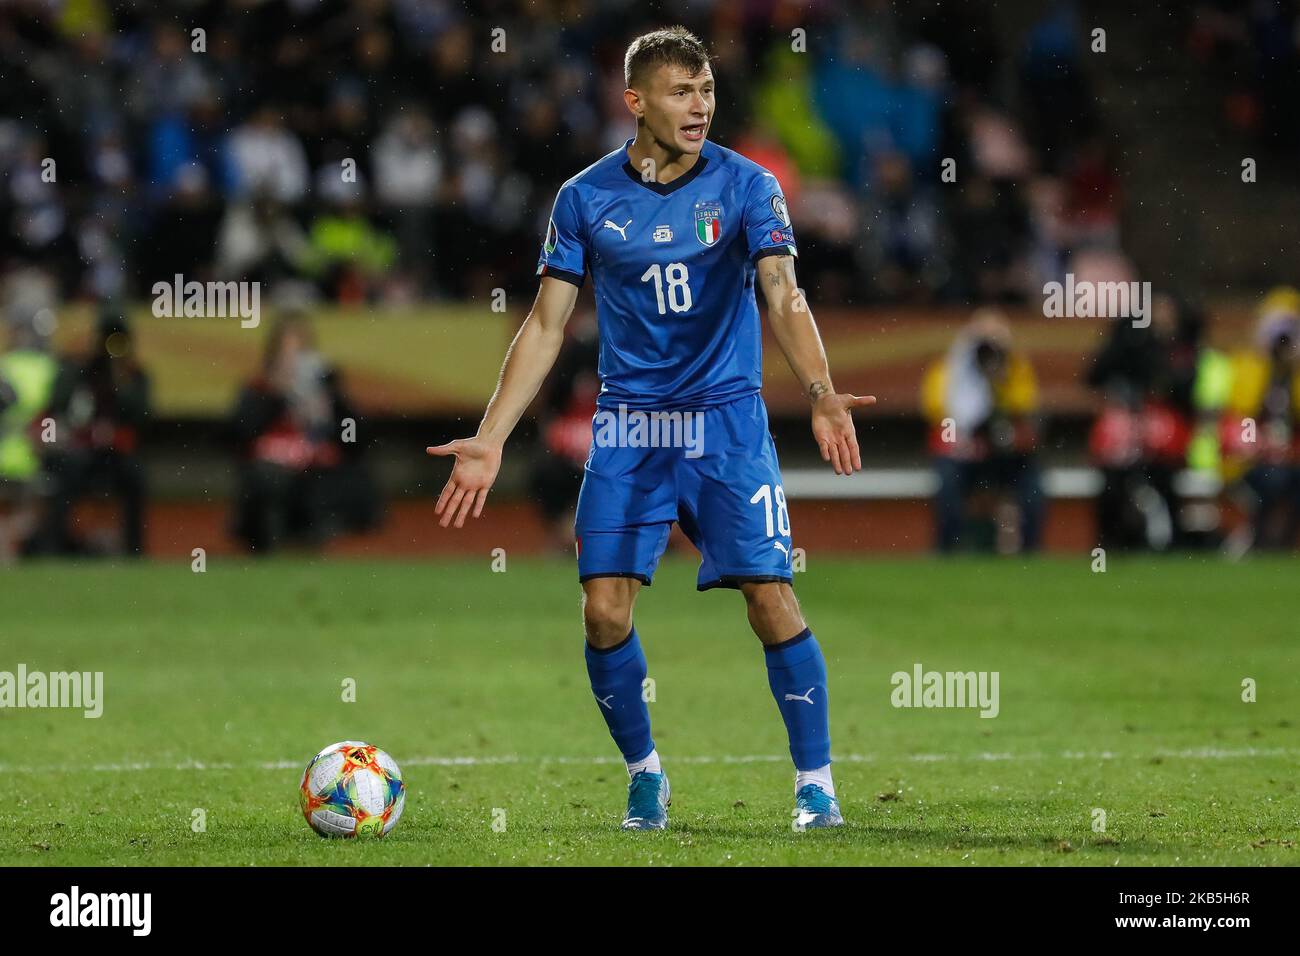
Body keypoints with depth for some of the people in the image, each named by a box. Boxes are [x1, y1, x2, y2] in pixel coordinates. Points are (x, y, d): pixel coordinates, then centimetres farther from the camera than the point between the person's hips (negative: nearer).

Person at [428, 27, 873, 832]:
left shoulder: (746, 186, -4)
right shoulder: (586, 199, 1)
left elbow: (785, 297, -15)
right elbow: (547, 325, 5)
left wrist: (823, 396, -33)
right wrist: (491, 439, -3)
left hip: (728, 420, -1)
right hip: (628, 428, 2)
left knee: (772, 600, -10)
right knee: (606, 610, -7)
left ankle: (816, 783, 2)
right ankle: (645, 775, 14)